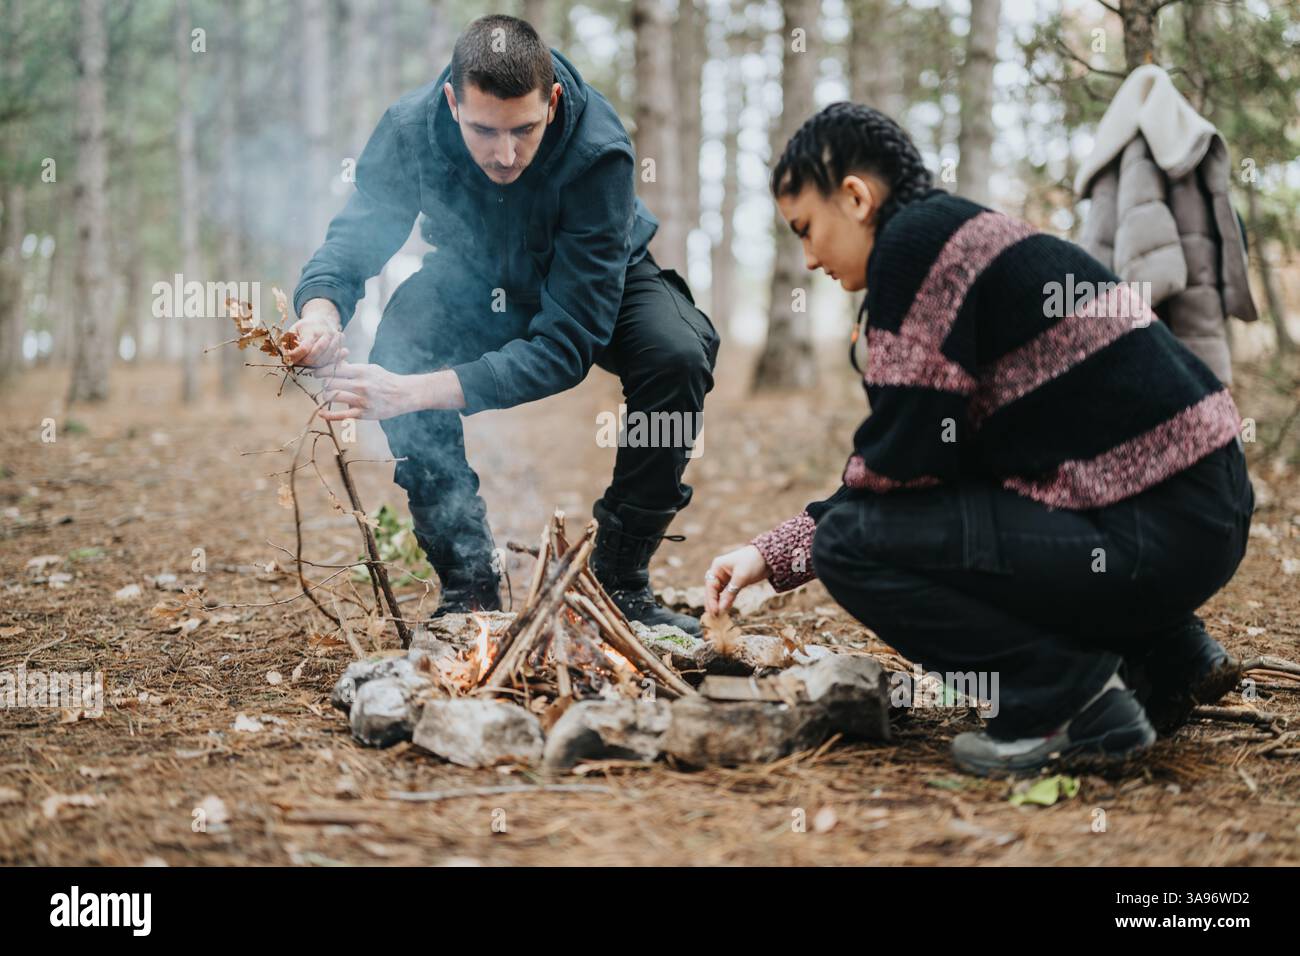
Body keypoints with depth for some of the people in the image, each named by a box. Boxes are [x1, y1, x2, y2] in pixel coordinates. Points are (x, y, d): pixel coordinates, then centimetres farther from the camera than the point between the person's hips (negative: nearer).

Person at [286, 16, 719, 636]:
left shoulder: (599, 153, -36)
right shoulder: (410, 128, -27)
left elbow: (566, 343, -39)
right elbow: (353, 239, -18)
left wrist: (422, 391, -51)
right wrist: (321, 308, -45)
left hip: (593, 286, -1)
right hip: (471, 283, 2)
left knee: (679, 355, -33)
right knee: (396, 357, -30)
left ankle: (619, 578, -13)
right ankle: (467, 581, -11)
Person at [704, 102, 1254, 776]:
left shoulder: (916, 239, -11)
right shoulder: (969, 234, 19)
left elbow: (900, 458, -14)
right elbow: (927, 457, 21)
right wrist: (773, 554, 19)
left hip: (1152, 536, -10)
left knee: (851, 543, -9)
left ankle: (1071, 698, -4)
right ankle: (1166, 656, 21)